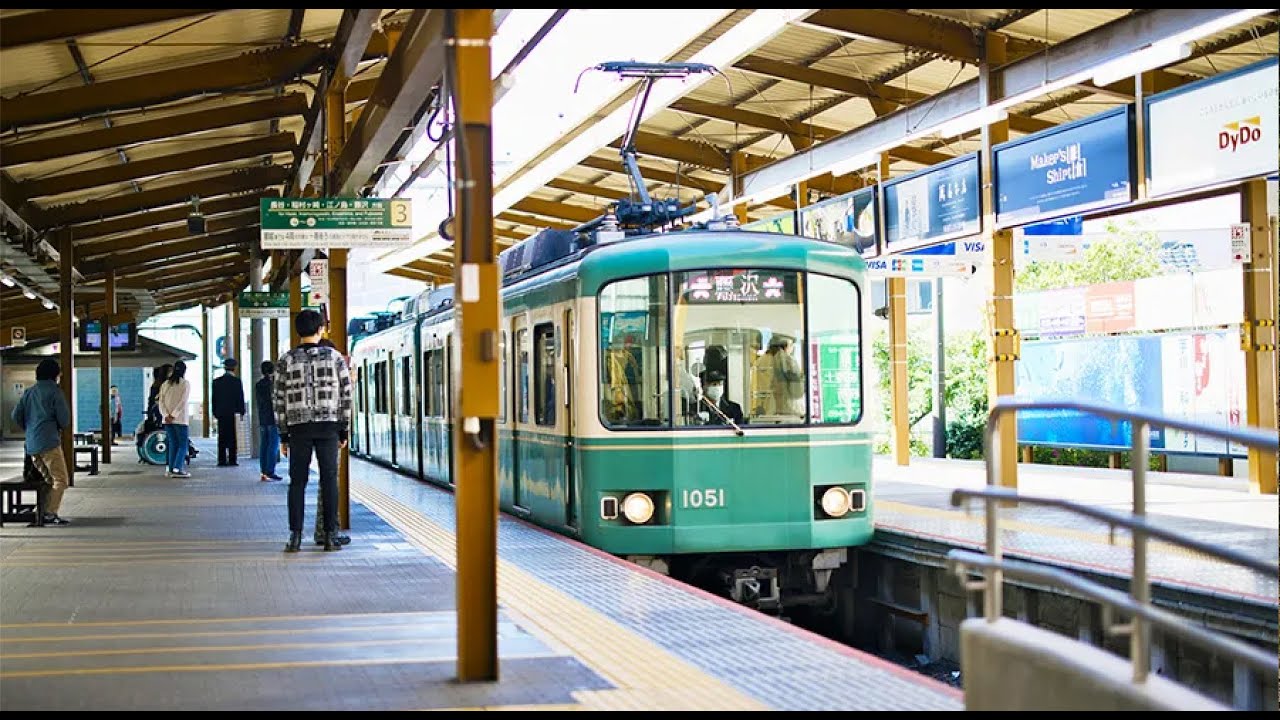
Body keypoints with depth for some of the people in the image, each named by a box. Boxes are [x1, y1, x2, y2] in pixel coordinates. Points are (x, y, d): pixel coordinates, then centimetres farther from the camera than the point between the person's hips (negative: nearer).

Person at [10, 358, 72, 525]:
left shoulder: (29, 392, 13)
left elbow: (16, 415, 9)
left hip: (31, 445, 7)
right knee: (61, 480, -4)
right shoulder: (54, 391, -5)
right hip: (49, 442, -7)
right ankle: (50, 514, -15)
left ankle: (43, 512, 11)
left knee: (49, 480, 17)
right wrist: (60, 427, 15)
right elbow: (64, 419, -7)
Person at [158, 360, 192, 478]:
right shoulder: (185, 384, -4)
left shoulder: (165, 384, 11)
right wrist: (173, 415, -13)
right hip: (180, 419, -5)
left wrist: (166, 415, -5)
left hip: (167, 419, 5)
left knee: (173, 444, 10)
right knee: (183, 445, -1)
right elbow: (182, 401, -13)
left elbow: (161, 401, 3)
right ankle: (177, 469, -14)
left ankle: (171, 469, 5)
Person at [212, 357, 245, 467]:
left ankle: (222, 460, 4)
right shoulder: (236, 381, -7)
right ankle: (232, 460, -3)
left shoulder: (217, 382, 5)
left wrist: (215, 412, 13)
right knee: (232, 437, -1)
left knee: (222, 437, 6)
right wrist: (241, 412, 1)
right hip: (232, 412, -3)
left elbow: (214, 398, 8)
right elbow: (240, 397, -6)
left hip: (220, 413, 4)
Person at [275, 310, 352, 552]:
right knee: (329, 481, 3)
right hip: (328, 426, -1)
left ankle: (295, 537, 3)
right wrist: (343, 430, 7)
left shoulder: (286, 361, 2)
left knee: (297, 482, 6)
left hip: (298, 428, 1)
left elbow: (279, 400, 2)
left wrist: (283, 435, 8)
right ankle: (330, 537, 2)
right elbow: (345, 396, 0)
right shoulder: (335, 357, 1)